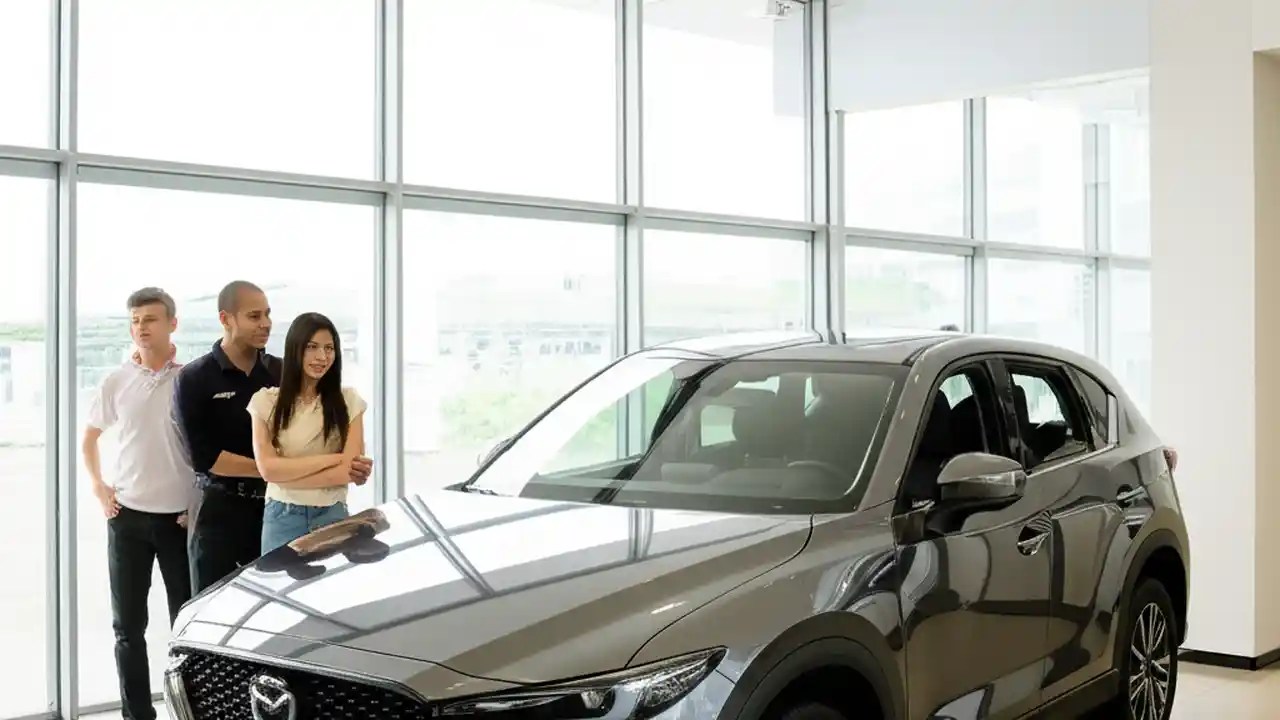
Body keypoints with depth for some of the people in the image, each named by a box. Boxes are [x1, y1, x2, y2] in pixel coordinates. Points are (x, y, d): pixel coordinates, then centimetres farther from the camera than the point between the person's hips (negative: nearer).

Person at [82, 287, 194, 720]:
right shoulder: (116, 382, 3)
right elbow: (90, 437, 17)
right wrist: (98, 487, 5)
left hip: (180, 517, -2)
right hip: (127, 516, 3)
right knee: (128, 625, 8)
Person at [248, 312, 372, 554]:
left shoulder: (349, 400, -1)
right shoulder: (266, 401, -2)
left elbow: (348, 471, -8)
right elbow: (267, 468, -10)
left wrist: (286, 473, -13)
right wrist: (332, 458, -13)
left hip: (333, 516, 0)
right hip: (282, 518, 0)